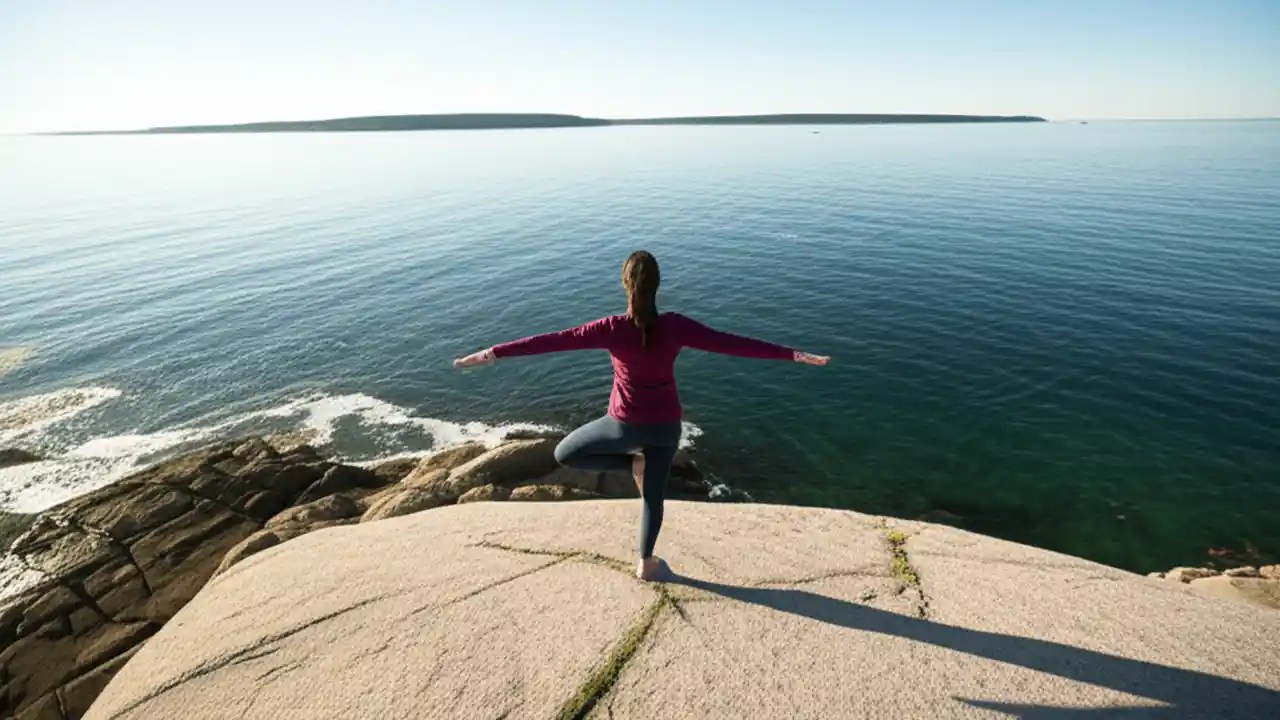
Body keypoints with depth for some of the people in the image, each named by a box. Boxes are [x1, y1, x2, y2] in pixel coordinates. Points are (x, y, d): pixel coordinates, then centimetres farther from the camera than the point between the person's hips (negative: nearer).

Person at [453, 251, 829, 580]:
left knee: (564, 454, 21)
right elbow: (732, 343, -14)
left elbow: (553, 340, -15)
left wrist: (493, 353, -8)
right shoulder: (676, 326, -15)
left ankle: (631, 462, 11)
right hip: (667, 425, 3)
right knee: (654, 494, 23)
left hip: (627, 424, -2)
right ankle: (646, 563, 36)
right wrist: (793, 354, -7)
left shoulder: (612, 328, -18)